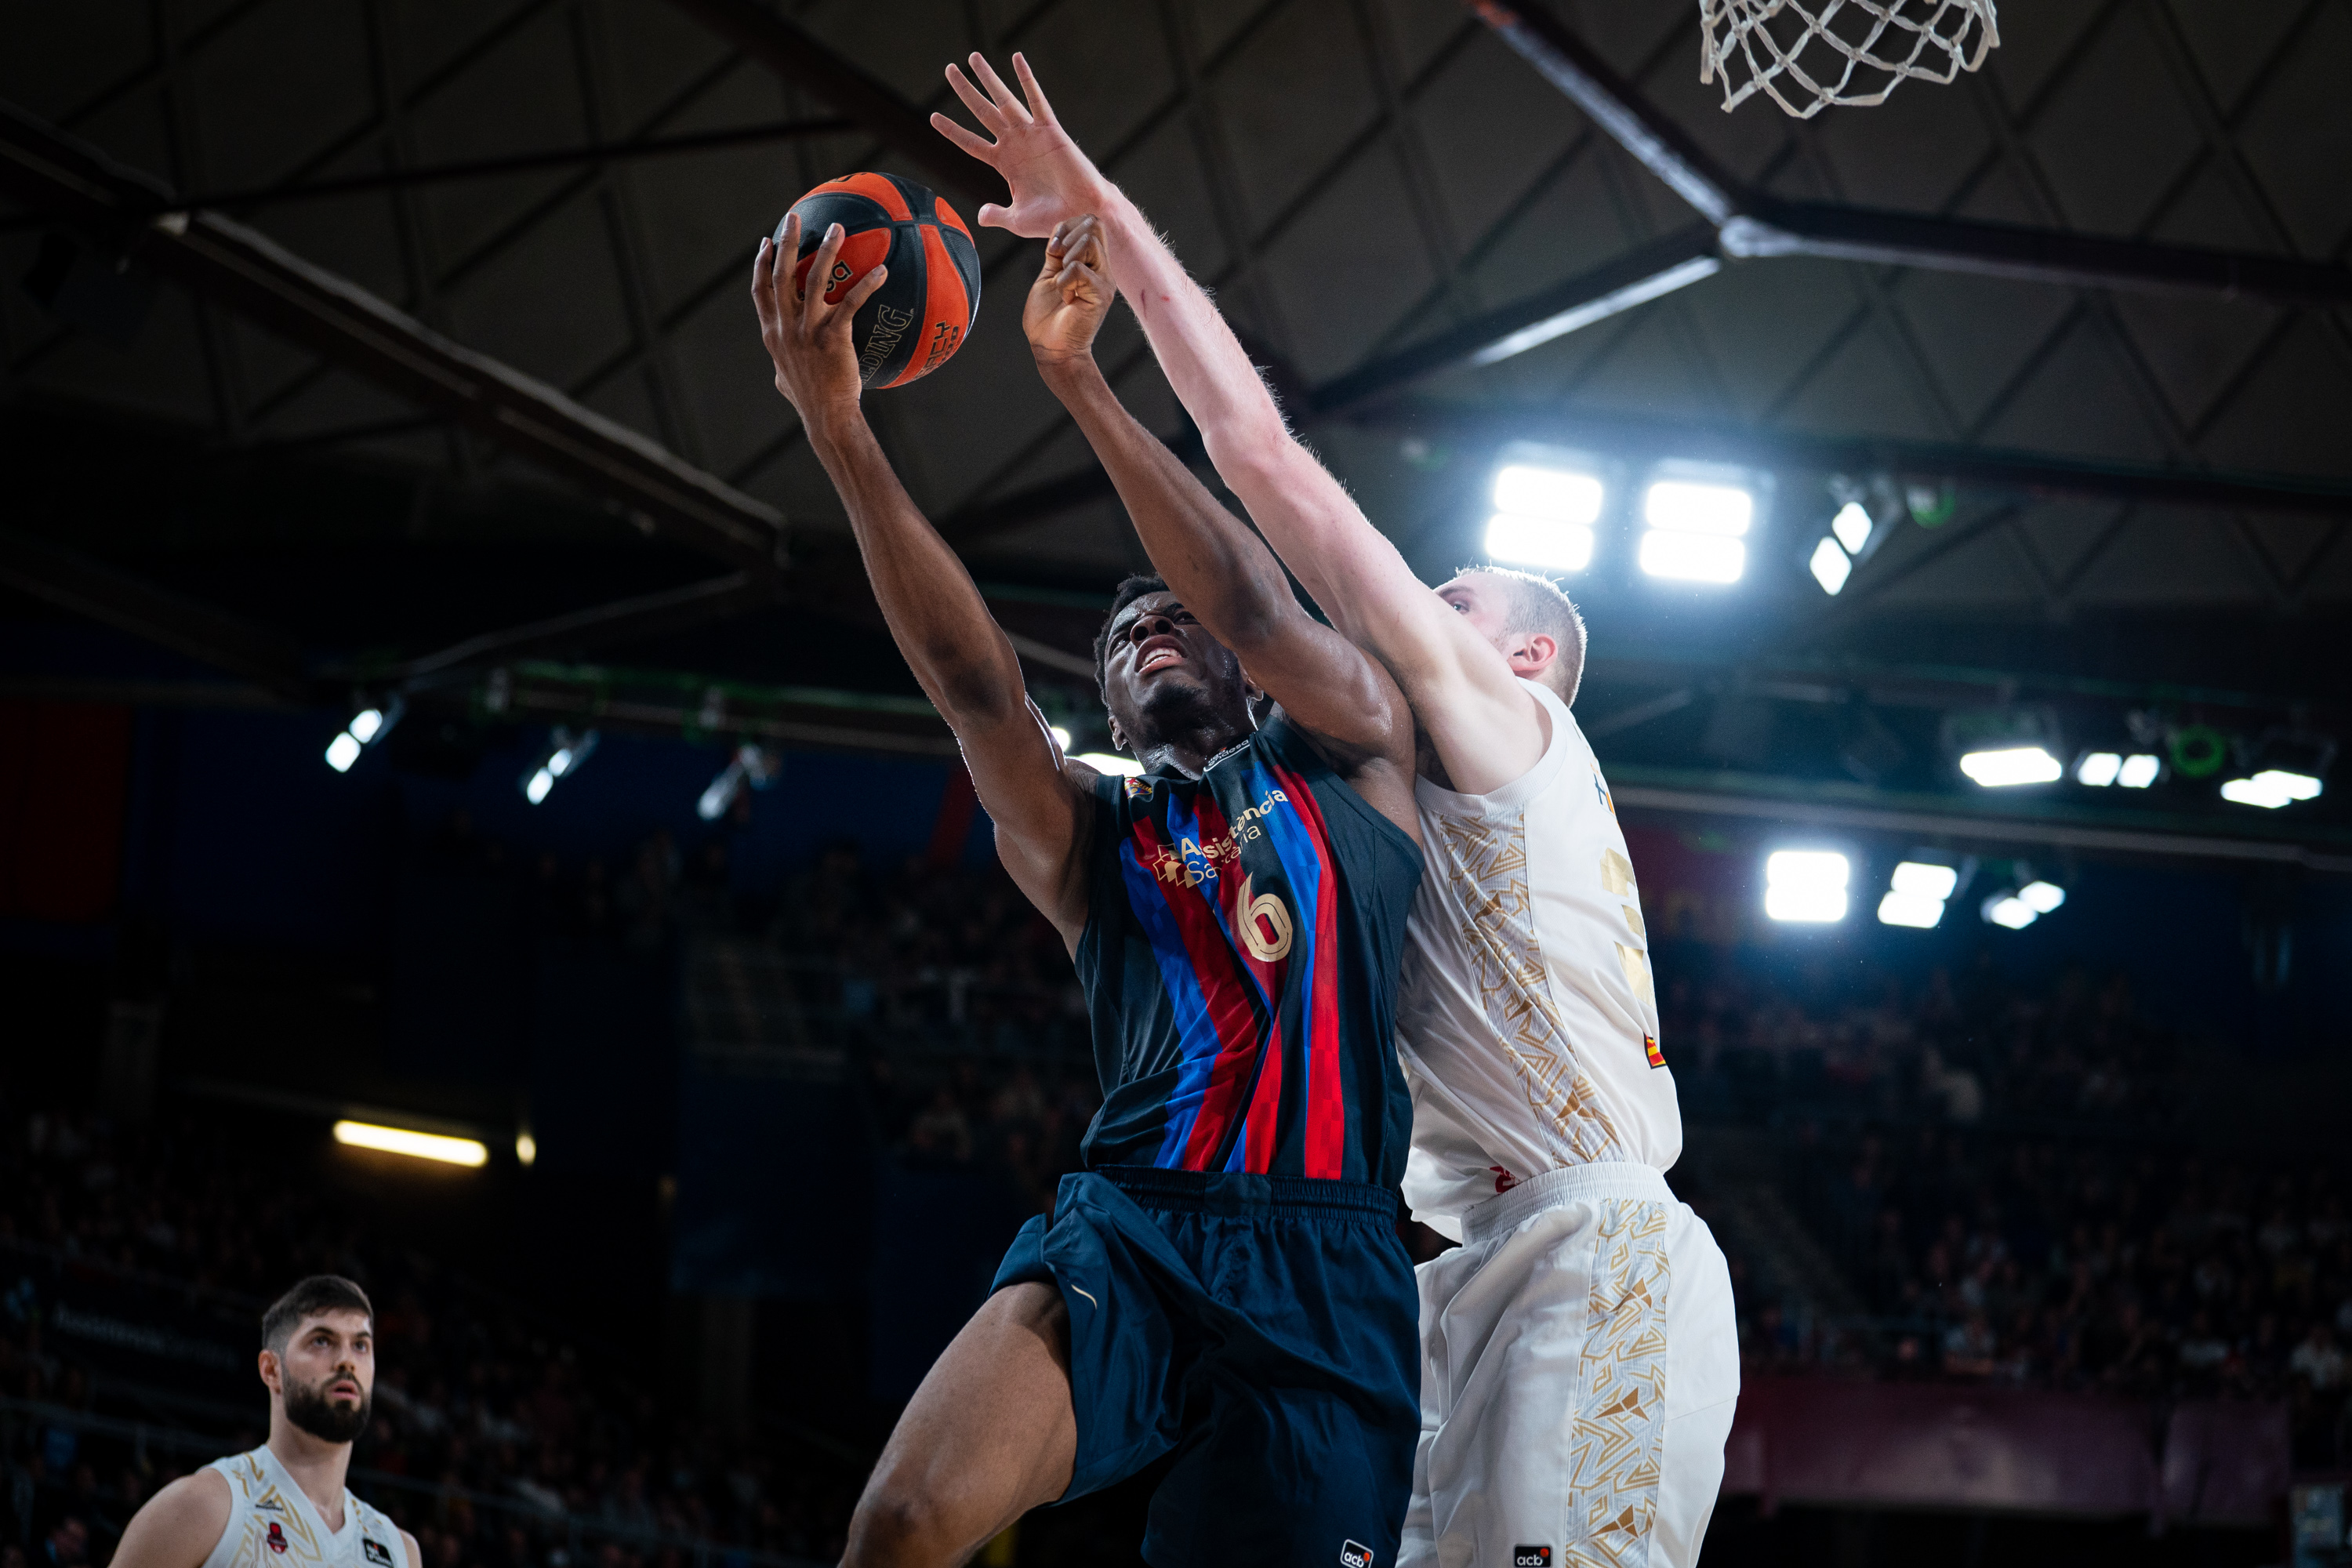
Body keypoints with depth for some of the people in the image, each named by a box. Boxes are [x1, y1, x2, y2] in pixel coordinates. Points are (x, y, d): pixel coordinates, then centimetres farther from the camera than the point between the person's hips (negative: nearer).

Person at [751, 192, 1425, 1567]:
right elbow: (971, 678, 3)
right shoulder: (1082, 834, 21)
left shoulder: (1349, 759, 20)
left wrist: (1079, 381, -4)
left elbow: (1252, 604, 1)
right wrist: (840, 433, -12)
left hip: (1330, 1263, 0)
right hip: (1128, 1232, 0)